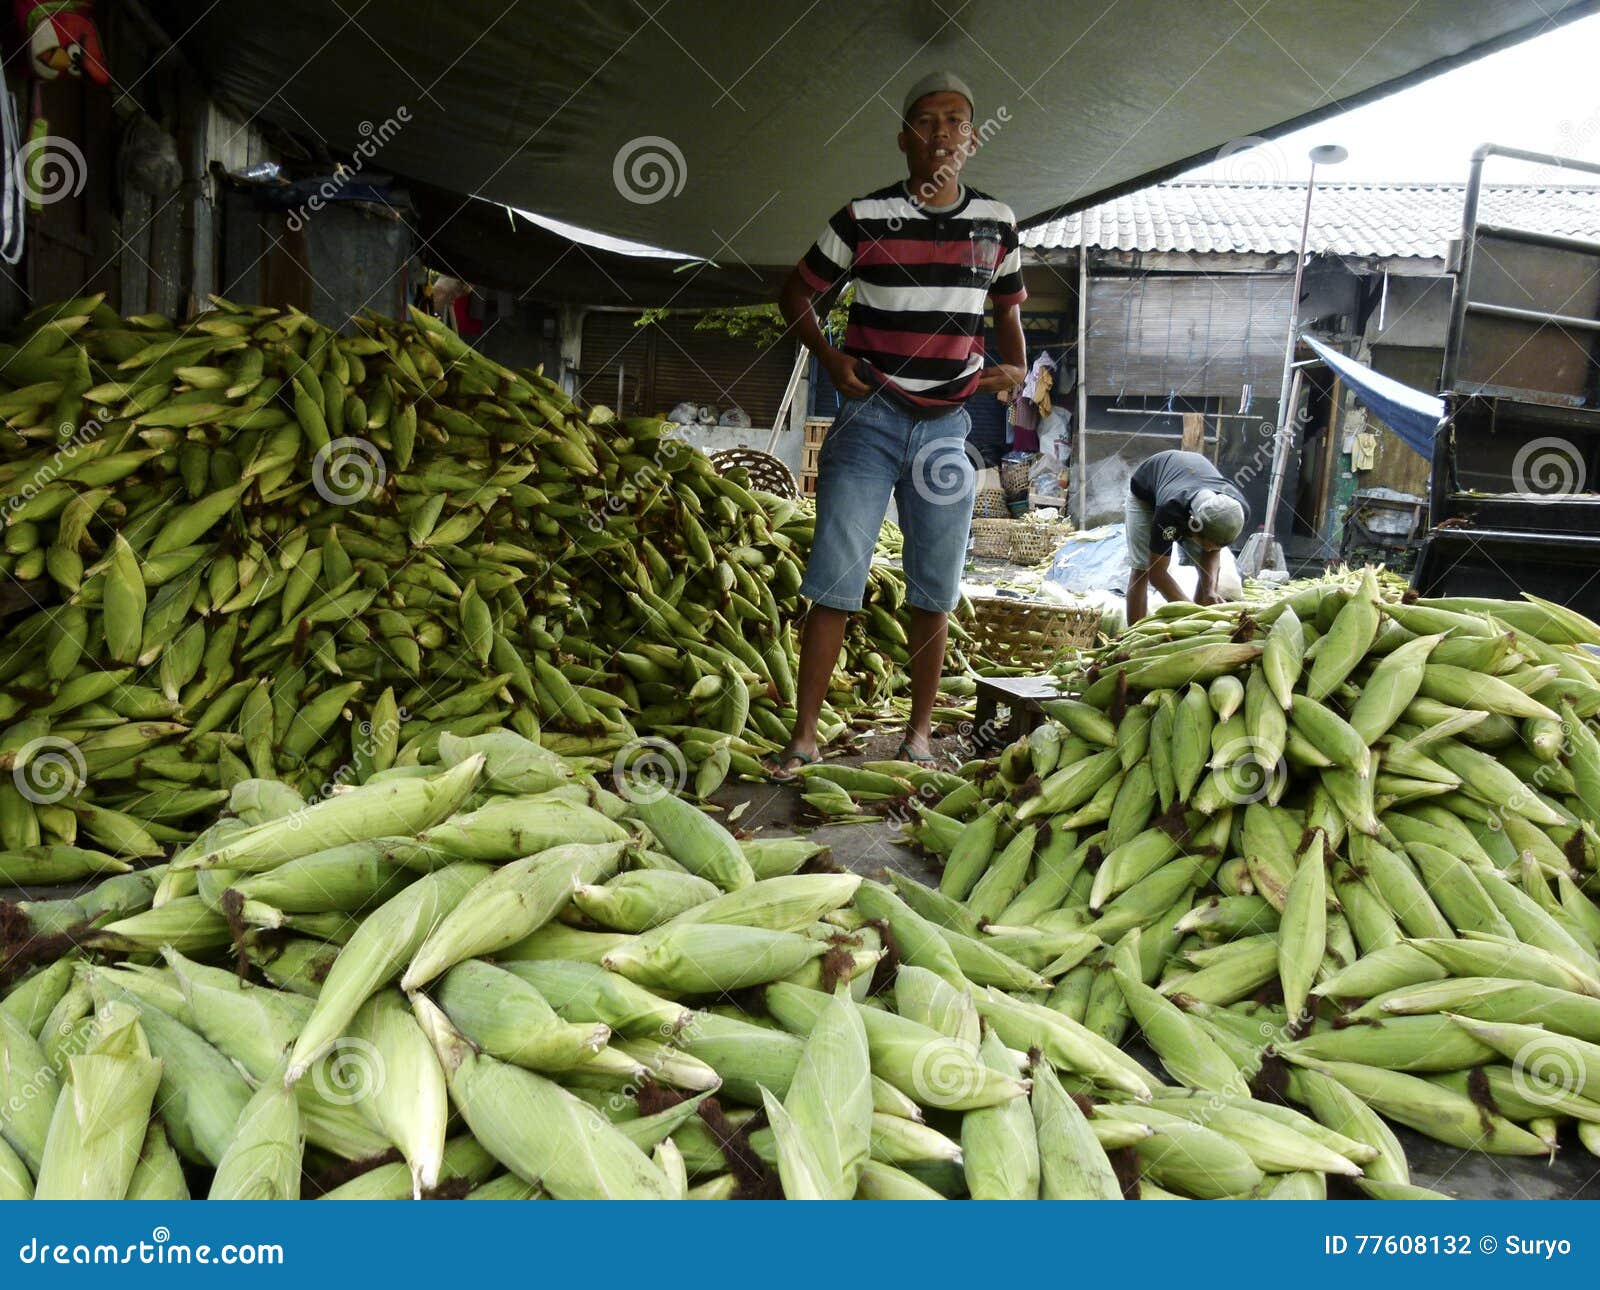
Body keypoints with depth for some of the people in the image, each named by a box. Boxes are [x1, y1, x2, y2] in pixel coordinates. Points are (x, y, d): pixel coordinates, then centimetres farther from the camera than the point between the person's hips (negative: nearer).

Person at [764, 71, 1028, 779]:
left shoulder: (997, 222, 7)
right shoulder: (865, 217, -1)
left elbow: (1009, 305, 21)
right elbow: (796, 291, 10)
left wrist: (1016, 369, 2)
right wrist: (829, 358, -5)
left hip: (947, 426, 3)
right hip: (871, 419, -2)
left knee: (934, 590, 7)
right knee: (835, 580, -7)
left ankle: (919, 733, 20)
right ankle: (803, 736, 2)